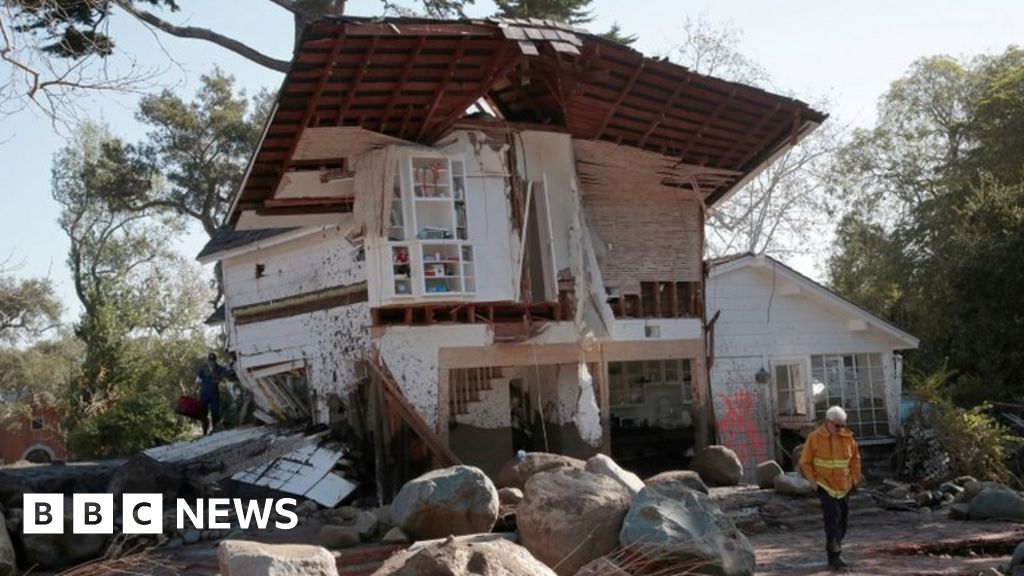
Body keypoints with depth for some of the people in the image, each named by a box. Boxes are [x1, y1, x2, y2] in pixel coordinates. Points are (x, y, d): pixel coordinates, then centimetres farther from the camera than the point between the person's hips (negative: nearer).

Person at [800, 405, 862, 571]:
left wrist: (854, 478, 9)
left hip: (844, 487, 5)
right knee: (833, 519, -16)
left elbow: (855, 458, 17)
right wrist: (814, 480, -7)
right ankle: (834, 556, -16)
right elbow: (805, 462, -2)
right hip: (825, 487, -5)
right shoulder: (815, 438, -9)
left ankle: (835, 550, 25)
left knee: (843, 520, 9)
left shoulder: (848, 437, 3)